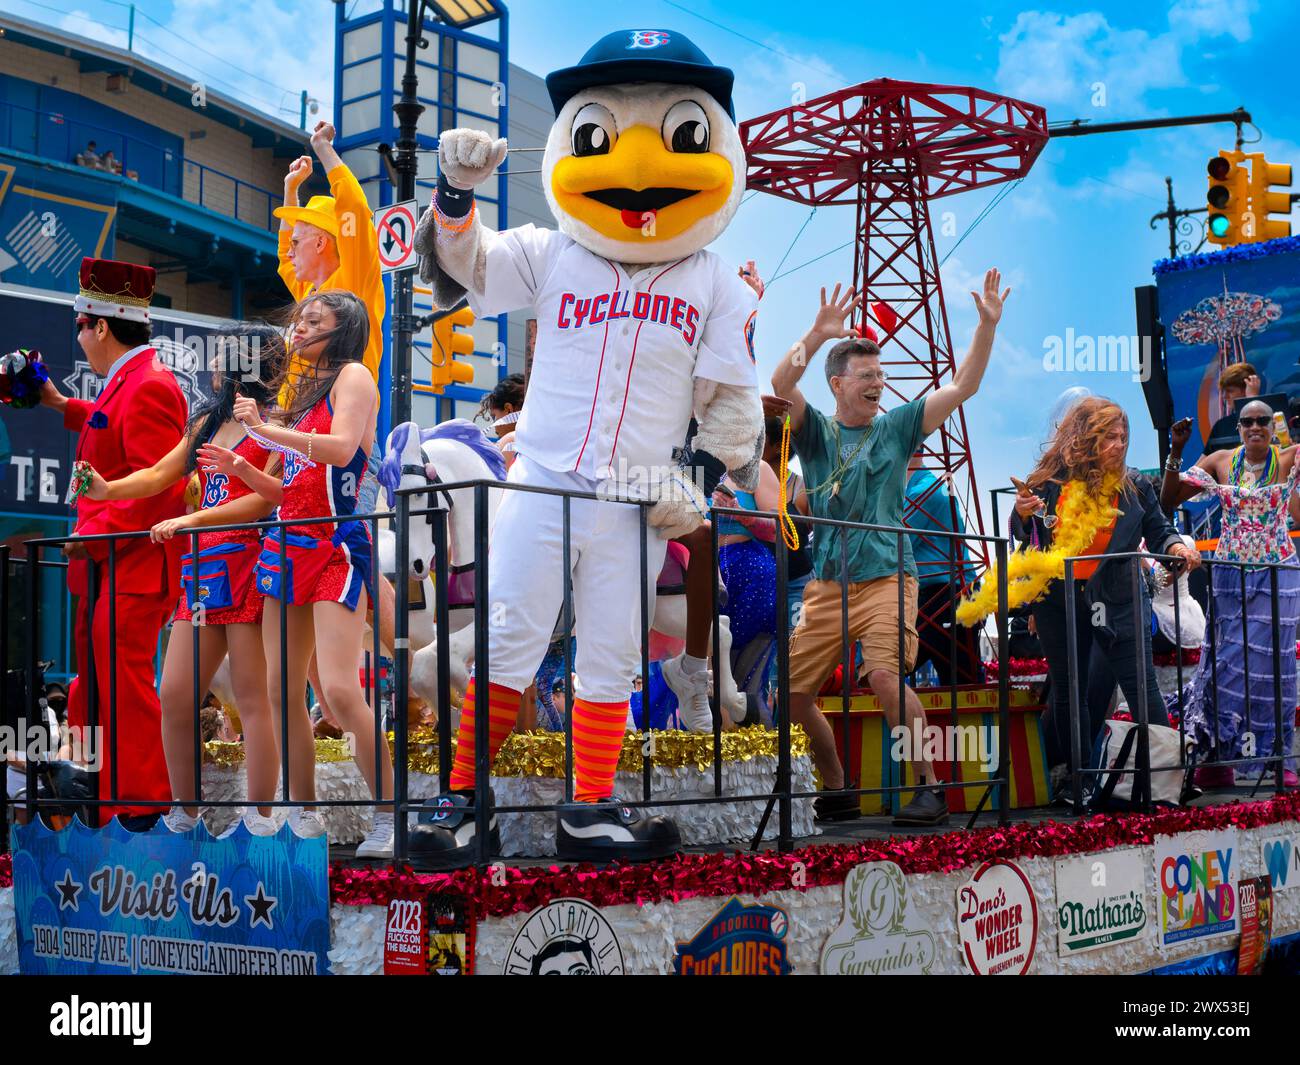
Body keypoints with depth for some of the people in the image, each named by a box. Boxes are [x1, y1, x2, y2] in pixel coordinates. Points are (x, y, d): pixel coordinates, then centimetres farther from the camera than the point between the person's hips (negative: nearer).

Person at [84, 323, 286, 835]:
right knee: (174, 695, 3)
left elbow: (265, 499, -12)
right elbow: (158, 476, 19)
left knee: (253, 697, -6)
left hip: (251, 566, -7)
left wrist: (191, 521, -17)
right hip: (202, 570, 7)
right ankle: (182, 816, 15)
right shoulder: (206, 423, 21)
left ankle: (260, 821, -1)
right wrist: (107, 489, 1)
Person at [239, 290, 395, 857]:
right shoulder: (305, 390, 21)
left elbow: (341, 447, -19)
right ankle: (304, 814, 13)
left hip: (336, 545, -8)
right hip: (288, 545, 8)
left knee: (339, 689, -18)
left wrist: (265, 429, -18)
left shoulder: (353, 375, -2)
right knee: (281, 688, 5)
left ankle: (388, 816, -9)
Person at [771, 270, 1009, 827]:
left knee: (886, 675, -24)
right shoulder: (815, 431, 10)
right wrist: (818, 335, -22)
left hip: (886, 577, -3)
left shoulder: (896, 427, 10)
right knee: (792, 692, 0)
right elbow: (782, 384, -8)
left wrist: (987, 325, -6)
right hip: (826, 585, 3)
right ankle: (837, 791, 19)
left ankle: (927, 788, -13)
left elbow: (963, 385, 5)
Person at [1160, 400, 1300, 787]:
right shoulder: (1219, 462, 2)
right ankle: (1217, 759, 7)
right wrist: (1175, 453, -9)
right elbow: (1168, 500, 2)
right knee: (1225, 663, 2)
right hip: (1229, 576, 2)